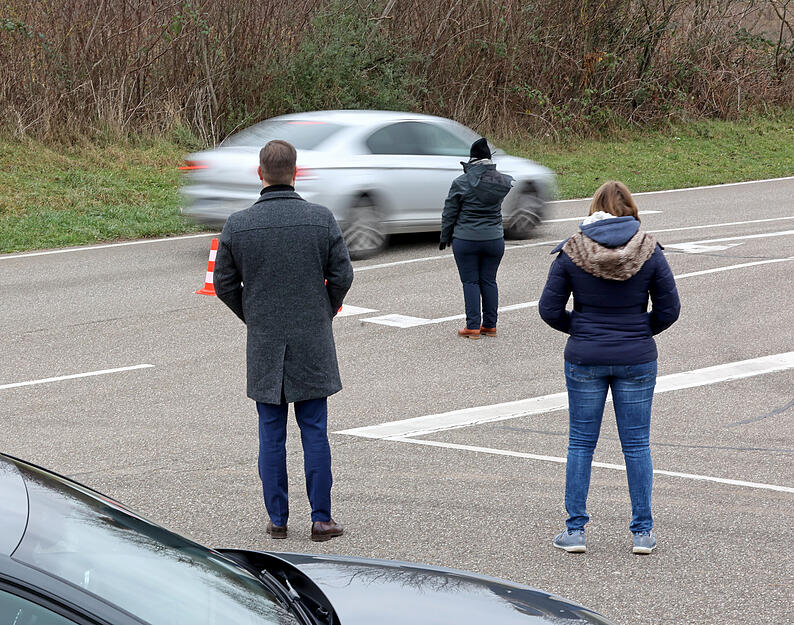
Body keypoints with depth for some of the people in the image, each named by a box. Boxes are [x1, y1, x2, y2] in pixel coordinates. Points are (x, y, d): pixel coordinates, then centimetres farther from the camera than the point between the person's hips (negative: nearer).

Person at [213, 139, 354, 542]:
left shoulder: (237, 225, -5)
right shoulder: (322, 219, -7)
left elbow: (224, 284, 1)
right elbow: (342, 275, -3)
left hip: (263, 343, 1)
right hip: (313, 343, -1)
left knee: (271, 434, 8)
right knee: (315, 432, 5)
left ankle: (277, 519, 12)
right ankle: (321, 519, 7)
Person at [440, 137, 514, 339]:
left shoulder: (461, 182, -10)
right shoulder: (502, 182, -1)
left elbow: (449, 213, -4)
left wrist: (445, 238, 8)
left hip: (465, 239, -3)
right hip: (494, 239, 3)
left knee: (470, 282, 3)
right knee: (489, 281, 11)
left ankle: (473, 327, 2)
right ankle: (490, 325, 15)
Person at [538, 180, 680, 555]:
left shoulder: (570, 253, -6)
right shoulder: (649, 252, -5)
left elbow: (550, 309, -4)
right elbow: (669, 309, -2)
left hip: (585, 359, 0)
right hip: (636, 360, 0)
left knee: (580, 444, 9)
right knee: (637, 444, 8)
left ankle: (575, 531, 10)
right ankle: (642, 532, 11)